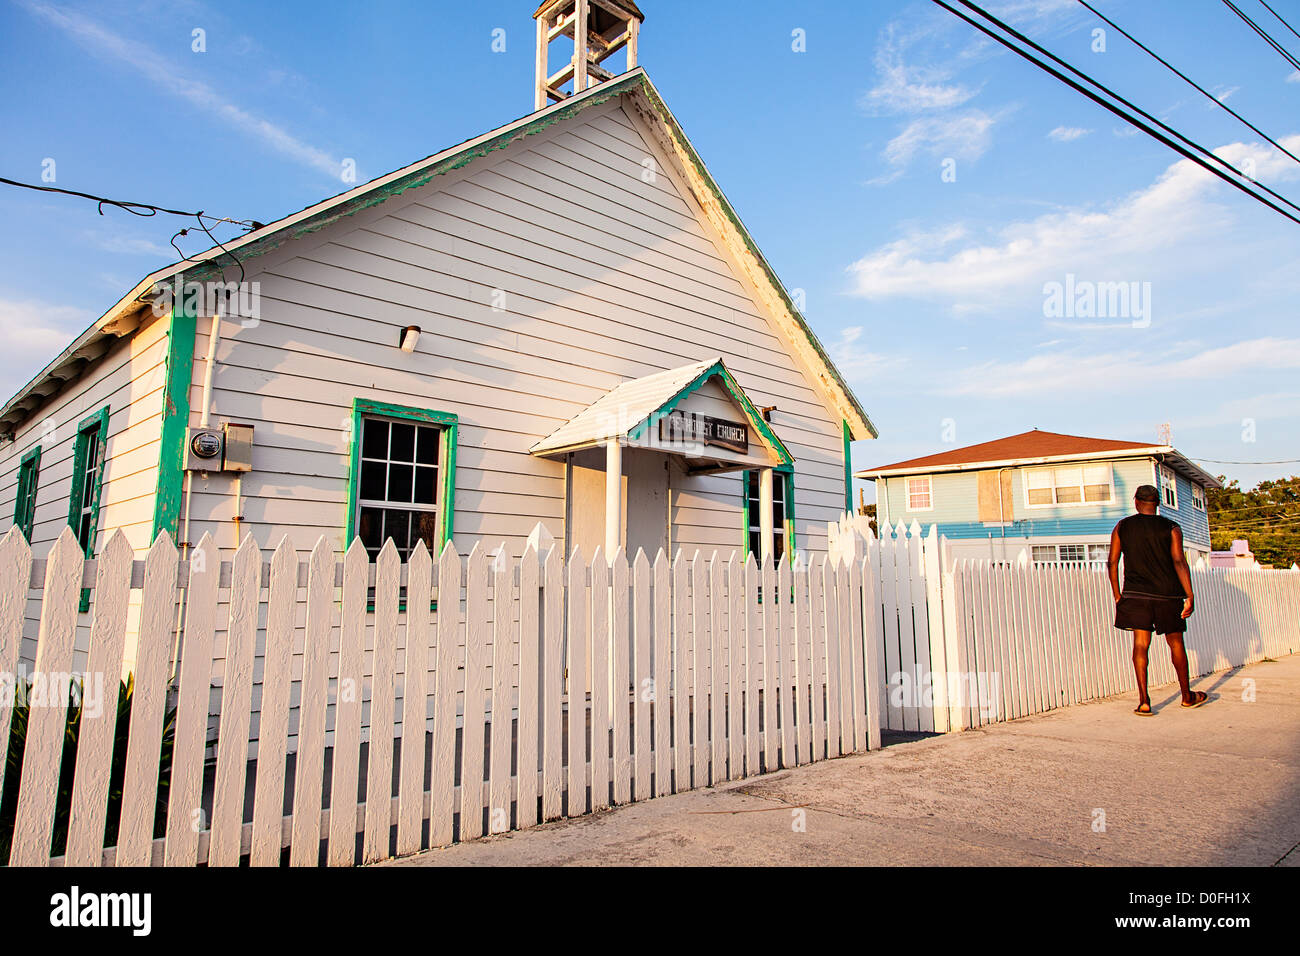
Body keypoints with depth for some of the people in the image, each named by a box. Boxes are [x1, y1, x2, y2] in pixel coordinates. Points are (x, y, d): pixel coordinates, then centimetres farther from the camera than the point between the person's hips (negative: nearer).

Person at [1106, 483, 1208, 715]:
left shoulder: (1122, 527, 4)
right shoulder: (1171, 528, -1)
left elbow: (1112, 563, 3)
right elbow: (1179, 562, -11)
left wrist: (1117, 595, 10)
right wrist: (1189, 596, -10)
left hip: (1136, 594, 0)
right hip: (1167, 594, 0)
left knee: (1140, 644, -2)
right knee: (1176, 643, 13)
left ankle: (1144, 701, -10)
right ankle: (1188, 696, 29)